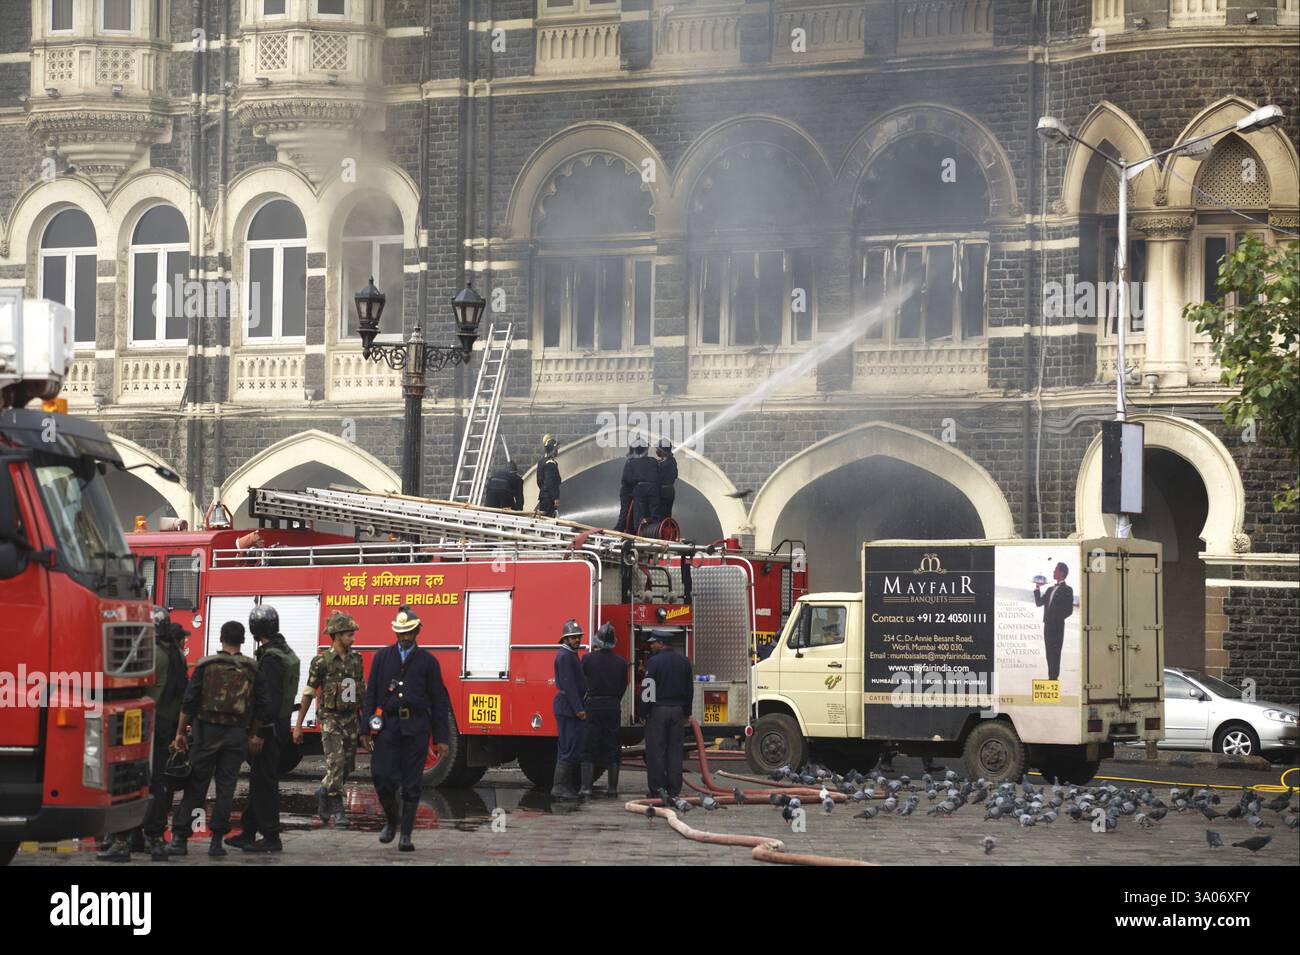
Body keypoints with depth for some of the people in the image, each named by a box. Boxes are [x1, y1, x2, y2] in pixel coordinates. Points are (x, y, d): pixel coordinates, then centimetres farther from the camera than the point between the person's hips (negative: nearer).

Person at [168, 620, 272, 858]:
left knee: (195, 787, 3)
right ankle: (217, 840, 3)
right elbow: (263, 706, 2)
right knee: (226, 787, 6)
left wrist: (180, 733, -1)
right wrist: (253, 734, 14)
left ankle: (180, 838, 2)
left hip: (207, 731, -1)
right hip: (236, 734, 1)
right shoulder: (252, 669, 2)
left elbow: (189, 701, -6)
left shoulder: (206, 665, -2)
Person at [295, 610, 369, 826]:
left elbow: (362, 692, 14)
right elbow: (308, 693, -6)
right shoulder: (322, 661, -9)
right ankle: (336, 811, -5)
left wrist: (364, 724, 11)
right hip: (330, 719, -6)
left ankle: (324, 793, 31)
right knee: (336, 763, -12)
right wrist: (298, 726, -6)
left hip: (351, 718, 6)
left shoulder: (356, 660, 8)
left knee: (348, 766, 9)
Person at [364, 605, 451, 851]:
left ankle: (406, 835, 8)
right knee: (382, 778, -7)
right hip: (388, 726, 1)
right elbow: (371, 694, 9)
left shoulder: (427, 661, 6)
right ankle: (391, 822, 18)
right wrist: (367, 729, -1)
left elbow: (439, 702, 6)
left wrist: (442, 739, 1)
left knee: (412, 784, 1)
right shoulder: (382, 657, 10)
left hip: (416, 728, -1)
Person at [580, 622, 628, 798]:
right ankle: (613, 787, 11)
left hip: (593, 705, -2)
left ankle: (586, 786, -6)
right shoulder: (621, 662, 0)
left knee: (589, 746, 1)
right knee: (612, 747, 9)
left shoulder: (589, 659, -8)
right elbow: (623, 686, 9)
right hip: (613, 708, 2)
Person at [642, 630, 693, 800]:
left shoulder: (654, 661, -9)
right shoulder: (684, 662, 9)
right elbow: (690, 689, 14)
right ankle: (674, 789, 6)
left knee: (656, 750, -1)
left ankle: (657, 789, -2)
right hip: (677, 710, 5)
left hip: (658, 709, -5)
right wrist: (686, 713, 20)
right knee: (675, 750, 6)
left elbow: (648, 689, -11)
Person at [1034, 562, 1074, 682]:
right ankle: (1051, 678, 10)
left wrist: (1058, 618, -12)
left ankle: (1054, 678, -10)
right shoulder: (1050, 589, 19)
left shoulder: (1067, 590, -3)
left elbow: (1069, 610, -8)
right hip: (1048, 626, 7)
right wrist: (1037, 589, 7)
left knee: (1055, 653, -9)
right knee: (1050, 654, 7)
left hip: (1057, 626, -7)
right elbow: (1038, 603, 17)